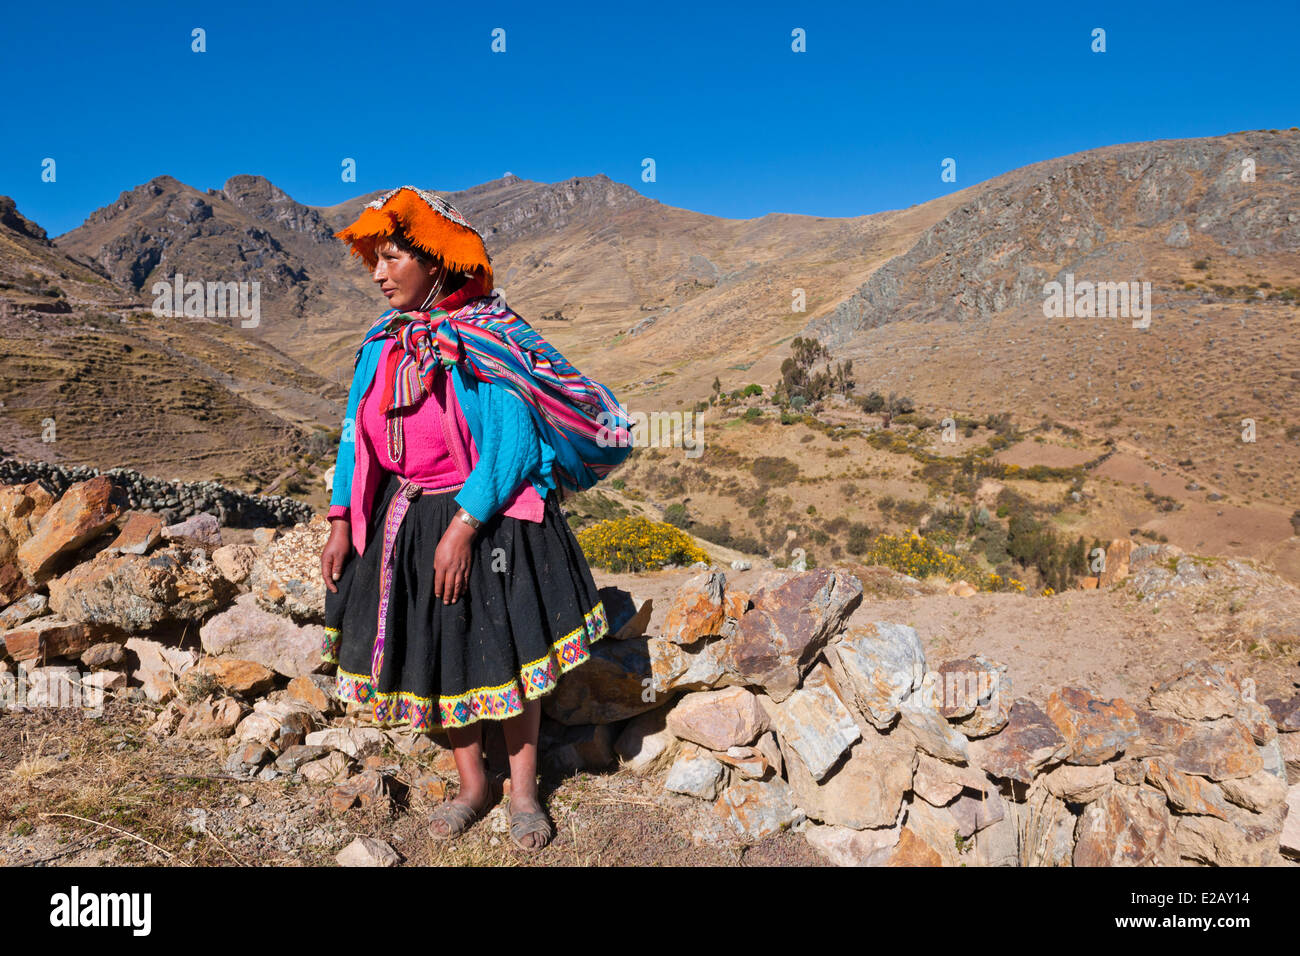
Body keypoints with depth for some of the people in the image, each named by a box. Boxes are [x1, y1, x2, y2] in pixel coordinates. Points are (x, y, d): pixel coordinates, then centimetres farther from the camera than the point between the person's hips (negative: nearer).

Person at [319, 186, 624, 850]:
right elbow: (356, 438, 6)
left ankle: (523, 789, 26)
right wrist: (341, 522, -1)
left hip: (487, 517, -5)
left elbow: (511, 443, -19)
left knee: (503, 653, 6)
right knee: (437, 657, 12)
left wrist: (463, 525, -24)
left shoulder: (485, 337, -14)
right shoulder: (383, 342, 3)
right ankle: (471, 786, 31)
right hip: (403, 523, 5)